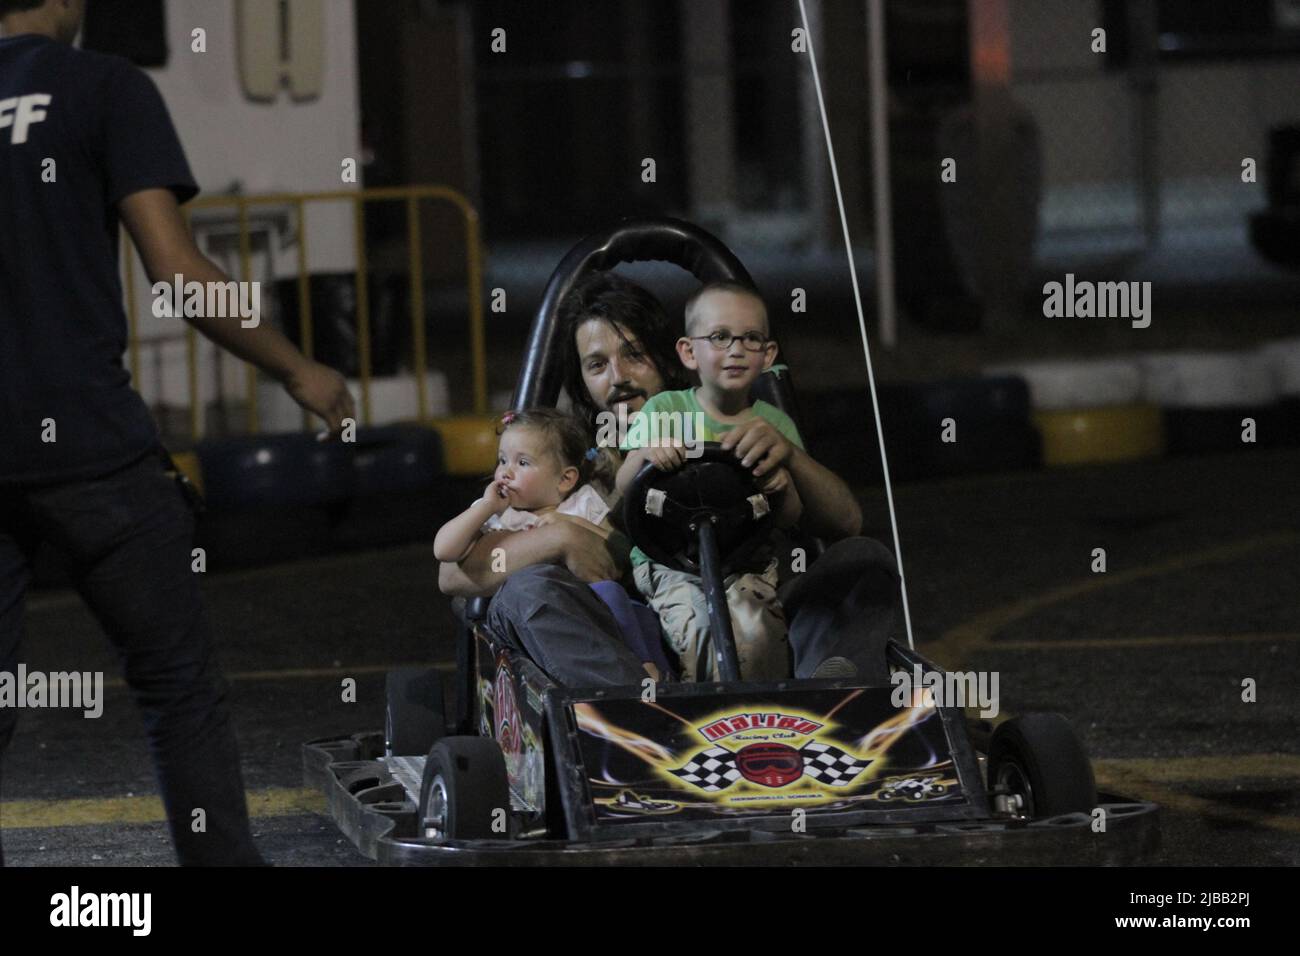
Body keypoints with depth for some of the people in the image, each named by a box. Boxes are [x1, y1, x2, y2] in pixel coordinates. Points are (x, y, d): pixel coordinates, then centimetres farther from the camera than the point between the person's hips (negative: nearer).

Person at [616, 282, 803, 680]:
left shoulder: (774, 423, 9)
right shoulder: (665, 410, 4)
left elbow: (789, 521, 7)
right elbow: (624, 489, -5)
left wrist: (783, 487, -15)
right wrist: (646, 453, -26)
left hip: (748, 564, 2)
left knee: (754, 629, -27)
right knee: (695, 627, -30)